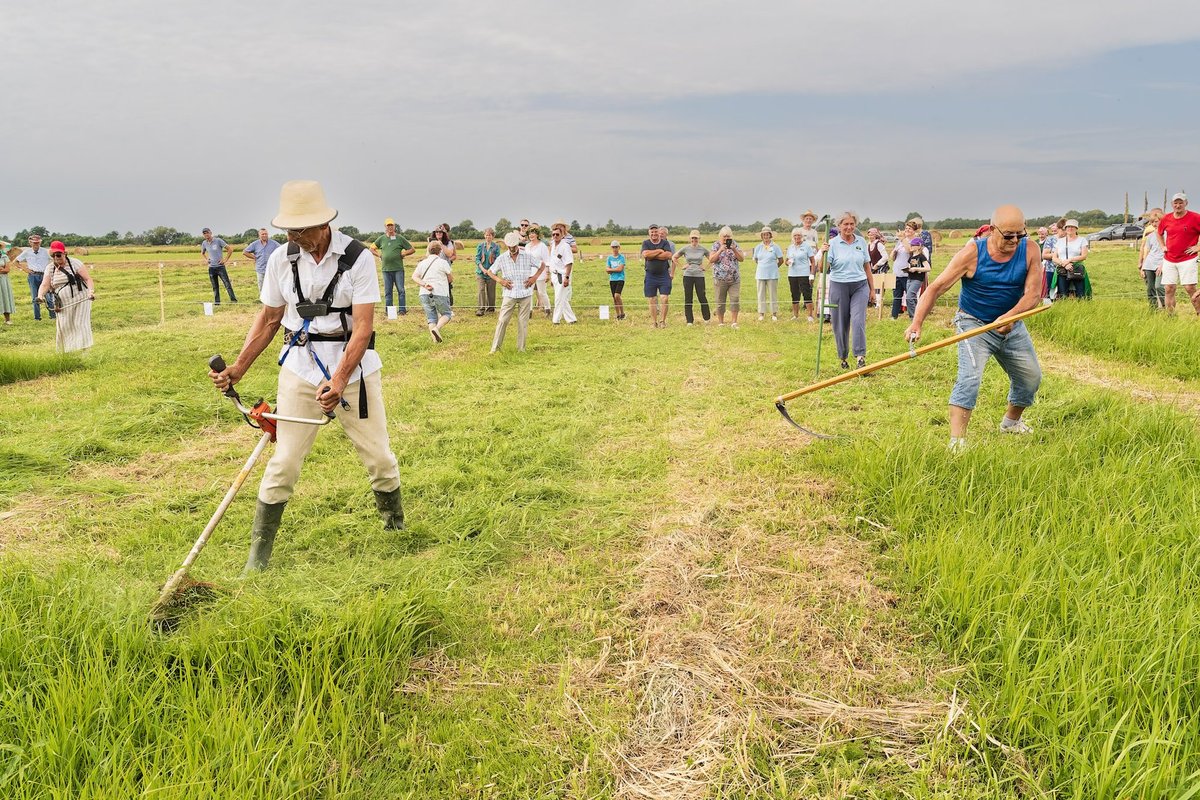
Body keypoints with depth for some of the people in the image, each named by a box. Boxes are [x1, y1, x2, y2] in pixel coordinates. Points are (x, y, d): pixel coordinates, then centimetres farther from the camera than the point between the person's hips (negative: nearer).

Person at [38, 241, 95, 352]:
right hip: (63, 304, 4)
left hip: (80, 300, -4)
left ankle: (84, 350, -3)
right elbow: (44, 285, -4)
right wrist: (40, 295, -26)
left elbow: (88, 279, -10)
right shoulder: (50, 268, 6)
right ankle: (67, 351, 13)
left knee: (81, 324, -6)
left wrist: (91, 291, -29)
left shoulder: (75, 263, -4)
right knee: (64, 327, 3)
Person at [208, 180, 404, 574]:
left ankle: (398, 531, 32)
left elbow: (363, 326, -17)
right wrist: (236, 370, 1)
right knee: (284, 461, 0)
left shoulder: (357, 258, -12)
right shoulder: (281, 259, -1)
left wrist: (340, 380, -28)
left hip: (354, 366, -2)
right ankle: (257, 554, 11)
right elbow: (269, 320, 8)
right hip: (300, 368, 2)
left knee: (378, 456, 7)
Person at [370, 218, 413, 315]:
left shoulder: (400, 238, 4)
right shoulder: (381, 239, 11)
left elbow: (412, 249, 8)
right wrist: (379, 255, 8)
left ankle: (402, 309, 1)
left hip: (398, 269, -2)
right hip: (386, 269, 3)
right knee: (387, 291, 5)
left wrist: (403, 254, -2)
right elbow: (372, 248, 22)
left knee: (401, 290, -4)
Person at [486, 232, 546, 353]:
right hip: (509, 294, 0)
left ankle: (521, 349, 12)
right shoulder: (502, 258, -1)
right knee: (502, 320, -4)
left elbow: (542, 265, 11)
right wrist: (500, 280, -6)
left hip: (525, 294, 0)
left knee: (523, 322, 3)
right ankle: (495, 347, 3)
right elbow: (490, 271, 9)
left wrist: (535, 277, -2)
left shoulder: (527, 256, -1)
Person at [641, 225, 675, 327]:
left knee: (665, 299, -7)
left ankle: (663, 321, 5)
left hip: (664, 275, -1)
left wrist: (652, 255, -11)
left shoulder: (665, 243, 4)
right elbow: (645, 254, -13)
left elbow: (669, 255, -13)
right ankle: (654, 322, 12)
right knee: (652, 300, 4)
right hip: (650, 275, 1)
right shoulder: (646, 243, 6)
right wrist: (659, 251, -10)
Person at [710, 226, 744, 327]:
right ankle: (720, 322, 13)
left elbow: (742, 259, 2)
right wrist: (720, 250, -17)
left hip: (735, 279, 2)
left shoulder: (734, 244, 8)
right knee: (720, 302, 3)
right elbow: (711, 259, -8)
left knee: (735, 300, -7)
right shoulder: (716, 245, 2)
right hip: (720, 279, -2)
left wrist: (734, 249, -12)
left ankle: (734, 322, -3)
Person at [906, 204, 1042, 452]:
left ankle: (1011, 421, 44)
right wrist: (917, 323, -34)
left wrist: (1009, 317, -36)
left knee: (1031, 377, 17)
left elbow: (1033, 294, -17)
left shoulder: (1030, 251, -12)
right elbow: (936, 287, -22)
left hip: (1011, 325, 5)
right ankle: (957, 440, -26)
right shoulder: (972, 253, -20)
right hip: (974, 323, -5)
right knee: (970, 376, -23)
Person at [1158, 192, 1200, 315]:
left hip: (1187, 259, -4)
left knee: (1190, 288, -9)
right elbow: (1159, 232, 27)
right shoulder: (1166, 219, 6)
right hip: (1169, 259, 4)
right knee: (1169, 289, 3)